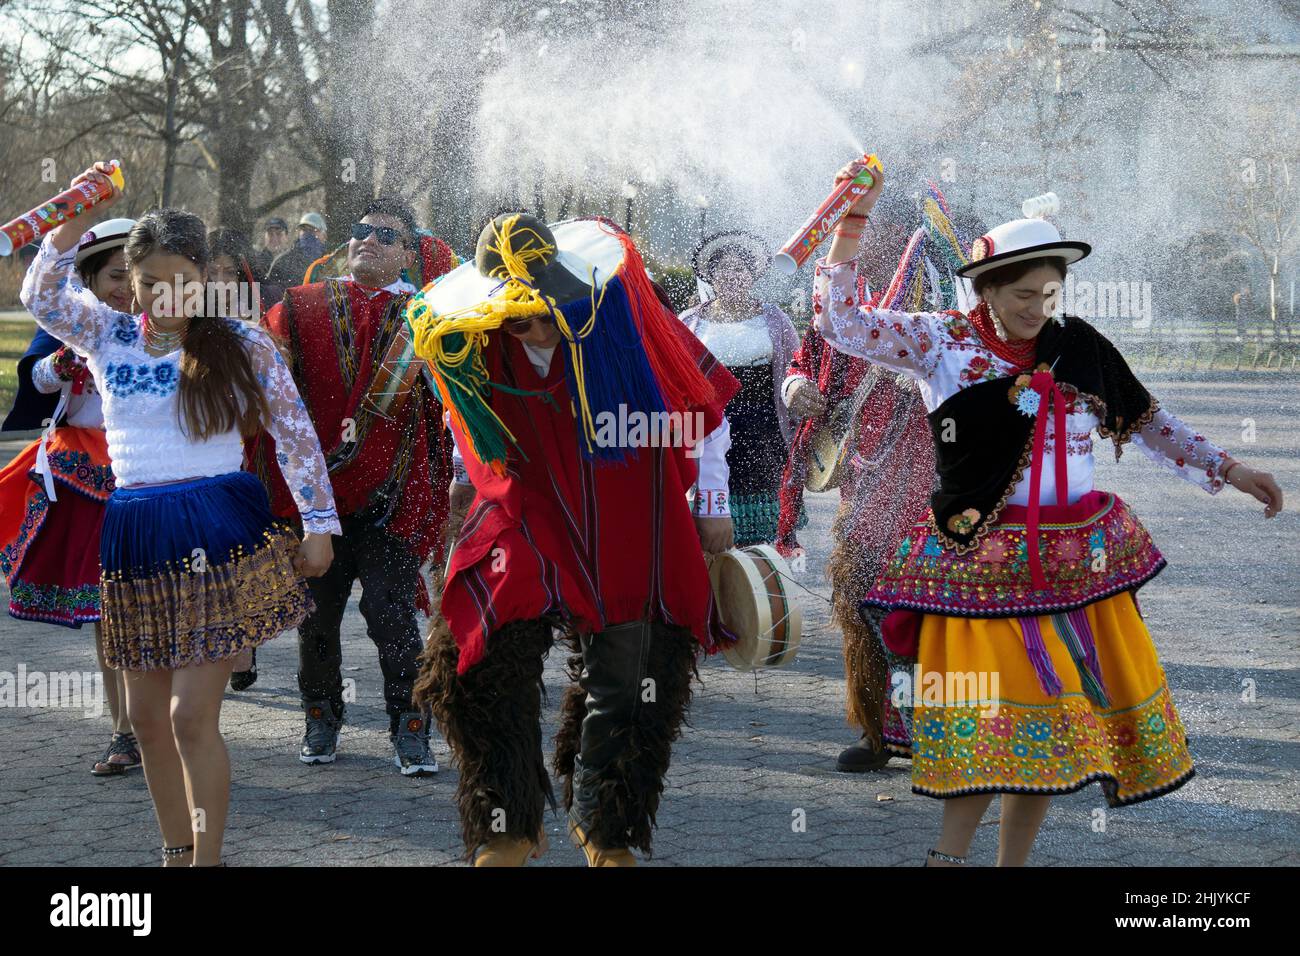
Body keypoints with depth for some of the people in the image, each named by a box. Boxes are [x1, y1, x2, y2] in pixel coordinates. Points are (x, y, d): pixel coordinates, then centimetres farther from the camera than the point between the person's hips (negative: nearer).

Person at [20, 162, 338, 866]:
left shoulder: (242, 345, 1)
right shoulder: (109, 337, 10)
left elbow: (296, 435, 5)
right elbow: (41, 296, 0)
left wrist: (319, 524, 2)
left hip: (218, 535, -4)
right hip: (134, 537, 4)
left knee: (191, 715, -9)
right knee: (146, 715, 9)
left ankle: (207, 860, 3)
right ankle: (177, 851, 25)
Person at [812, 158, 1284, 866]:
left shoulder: (1078, 344, 5)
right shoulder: (939, 342, -4)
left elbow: (1147, 422, 16)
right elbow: (839, 323, -10)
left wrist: (1227, 470, 15)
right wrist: (852, 220, -18)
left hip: (1079, 560, 4)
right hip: (982, 561, -4)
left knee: (1054, 719, 7)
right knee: (992, 712, -8)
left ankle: (1013, 859, 18)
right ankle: (951, 854, 5)